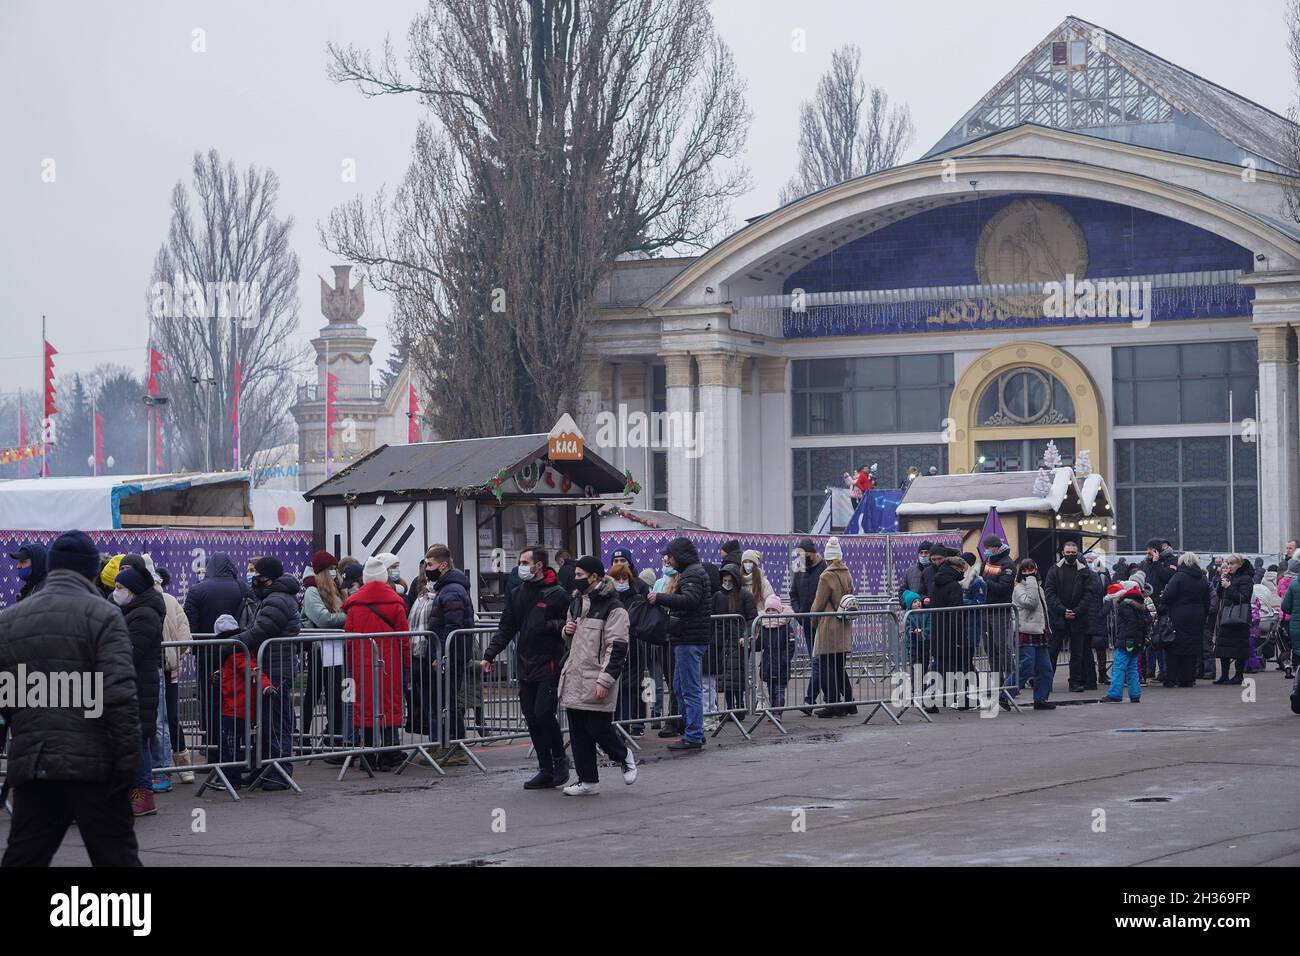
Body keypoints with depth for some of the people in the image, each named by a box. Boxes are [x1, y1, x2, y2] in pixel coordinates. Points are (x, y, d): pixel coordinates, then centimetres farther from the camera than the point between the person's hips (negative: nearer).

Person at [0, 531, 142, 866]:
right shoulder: (103, 616, -5)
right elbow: (120, 697, -13)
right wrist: (127, 762, -11)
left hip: (29, 764, 4)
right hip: (93, 764, -4)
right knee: (116, 855, 3)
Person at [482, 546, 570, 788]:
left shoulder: (557, 594, -5)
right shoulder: (517, 594, 13)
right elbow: (505, 629, 13)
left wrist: (549, 625, -20)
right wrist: (489, 655, 4)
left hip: (549, 665, -6)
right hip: (525, 666, 6)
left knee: (543, 714, -13)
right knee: (532, 720, 5)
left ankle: (559, 759, 9)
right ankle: (546, 770, 12)